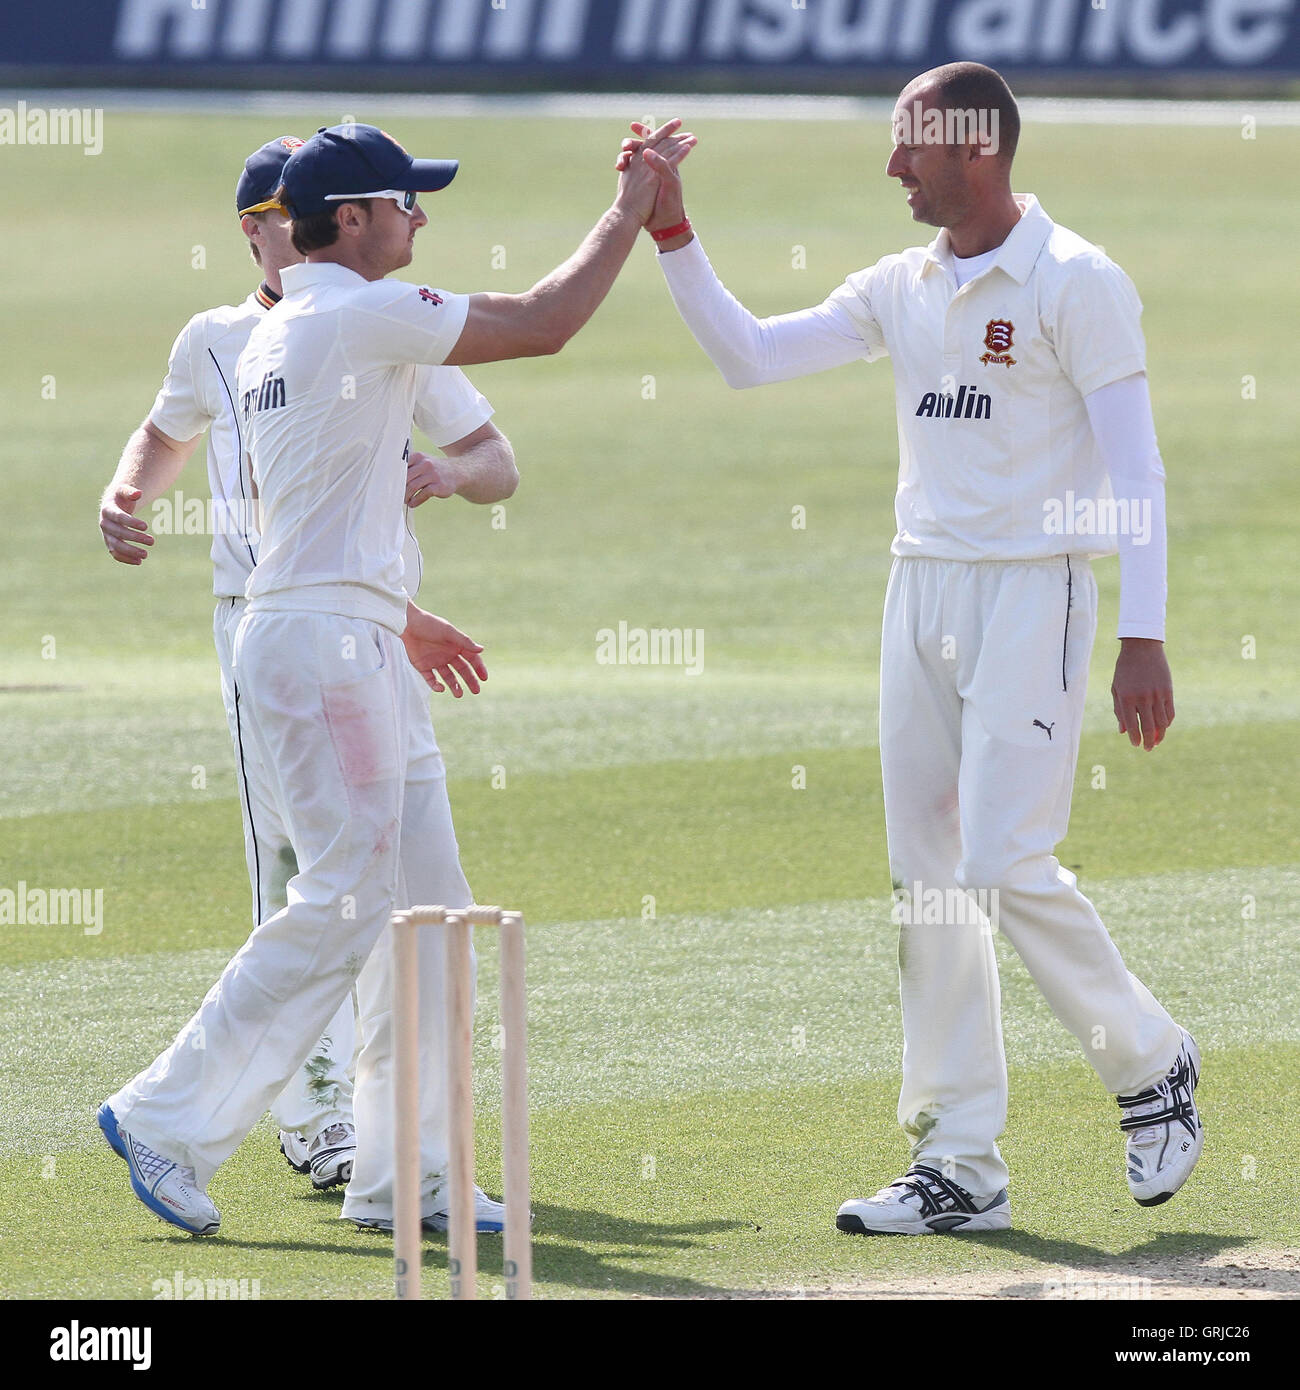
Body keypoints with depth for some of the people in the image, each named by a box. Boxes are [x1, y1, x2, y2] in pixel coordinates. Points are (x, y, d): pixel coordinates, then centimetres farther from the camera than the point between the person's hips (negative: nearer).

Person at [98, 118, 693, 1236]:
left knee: (423, 899, 9)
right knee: (344, 903, -11)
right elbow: (541, 325, -10)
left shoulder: (271, 339, 18)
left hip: (346, 648, 10)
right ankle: (171, 1120, -8)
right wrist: (630, 210, 0)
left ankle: (402, 1175, 9)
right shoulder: (367, 311, -10)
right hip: (325, 644, -10)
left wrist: (400, 616, 30)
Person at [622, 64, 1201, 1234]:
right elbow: (747, 356, 11)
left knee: (1005, 864, -14)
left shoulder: (1074, 283, -10)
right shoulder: (904, 288, 11)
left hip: (1032, 597, -7)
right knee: (926, 877, 4)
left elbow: (1135, 467, -12)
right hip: (922, 596, 7)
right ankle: (960, 1168, 7)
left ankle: (1151, 1068, 8)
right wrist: (669, 229, 2)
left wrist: (1144, 637, -19)